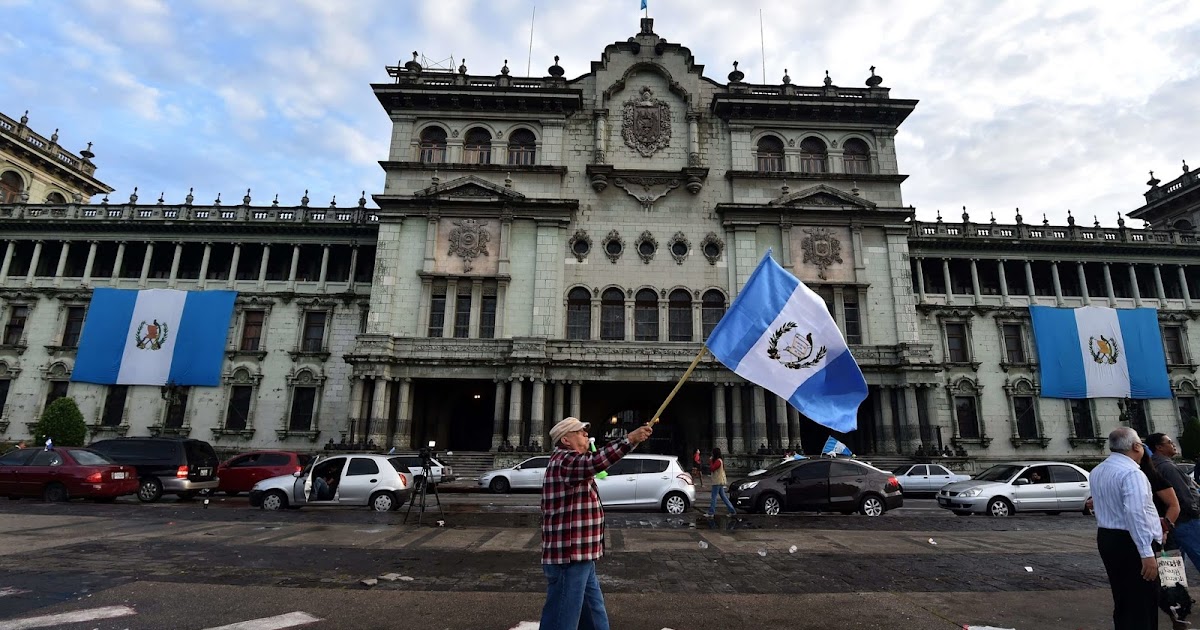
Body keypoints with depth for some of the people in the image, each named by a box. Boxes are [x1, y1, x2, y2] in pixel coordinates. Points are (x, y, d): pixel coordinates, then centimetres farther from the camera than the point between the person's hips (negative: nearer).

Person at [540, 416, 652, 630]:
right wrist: (630, 439, -43)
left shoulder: (569, 463, 19)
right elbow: (593, 462, -38)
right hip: (568, 557, -11)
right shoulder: (563, 460, -17)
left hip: (579, 555, 11)